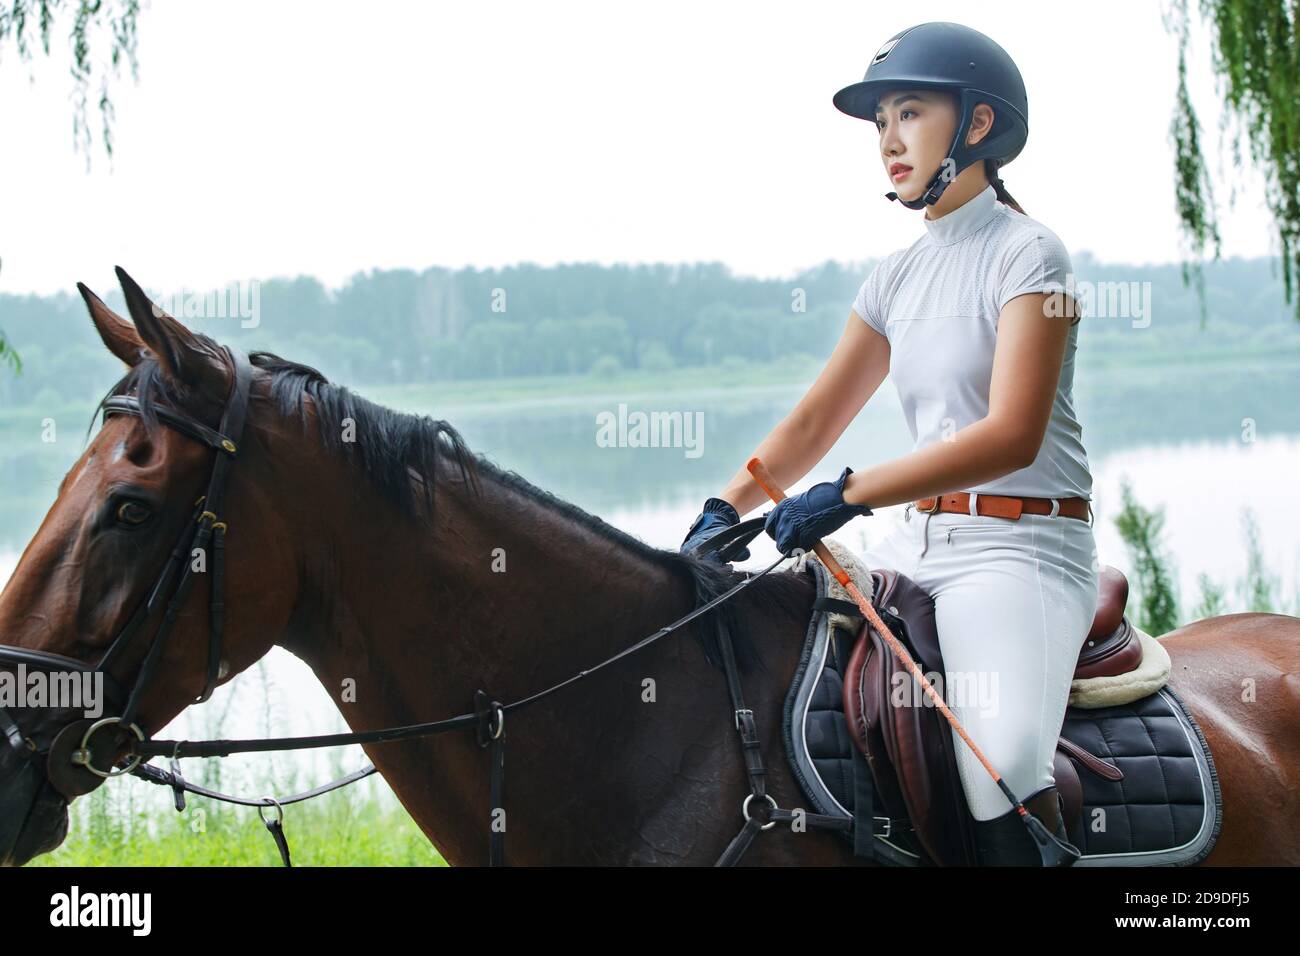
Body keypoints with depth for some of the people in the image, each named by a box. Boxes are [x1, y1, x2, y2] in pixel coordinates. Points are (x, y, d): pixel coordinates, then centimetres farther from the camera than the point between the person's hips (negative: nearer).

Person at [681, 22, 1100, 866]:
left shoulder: (1026, 253, -8)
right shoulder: (899, 276, 14)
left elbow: (1012, 435, -20)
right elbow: (813, 424, 14)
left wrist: (850, 495, -24)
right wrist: (728, 508, -4)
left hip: (1022, 544, -8)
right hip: (921, 542, 8)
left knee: (998, 765, -30)